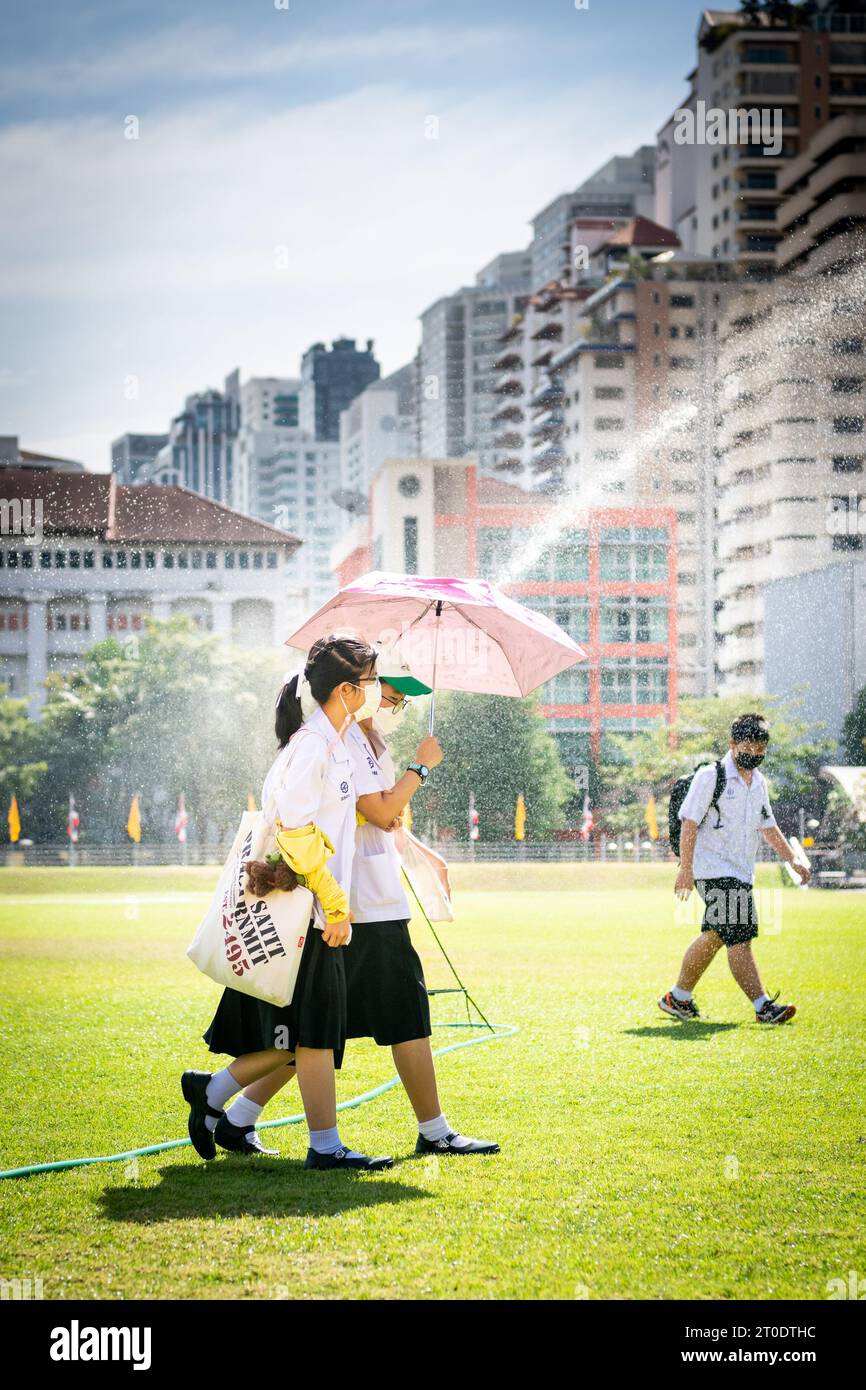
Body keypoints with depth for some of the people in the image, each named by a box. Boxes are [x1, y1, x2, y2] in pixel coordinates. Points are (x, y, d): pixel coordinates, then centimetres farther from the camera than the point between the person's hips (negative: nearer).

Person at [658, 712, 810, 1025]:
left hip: (742, 874, 8)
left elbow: (768, 827, 27)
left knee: (714, 937, 13)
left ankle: (678, 998, 24)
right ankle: (763, 1006, -17)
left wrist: (792, 859, 19)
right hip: (715, 870, -8)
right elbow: (690, 823, -12)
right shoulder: (710, 776, -8)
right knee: (739, 939, -14)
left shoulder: (758, 782, 16)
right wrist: (686, 868, -19)